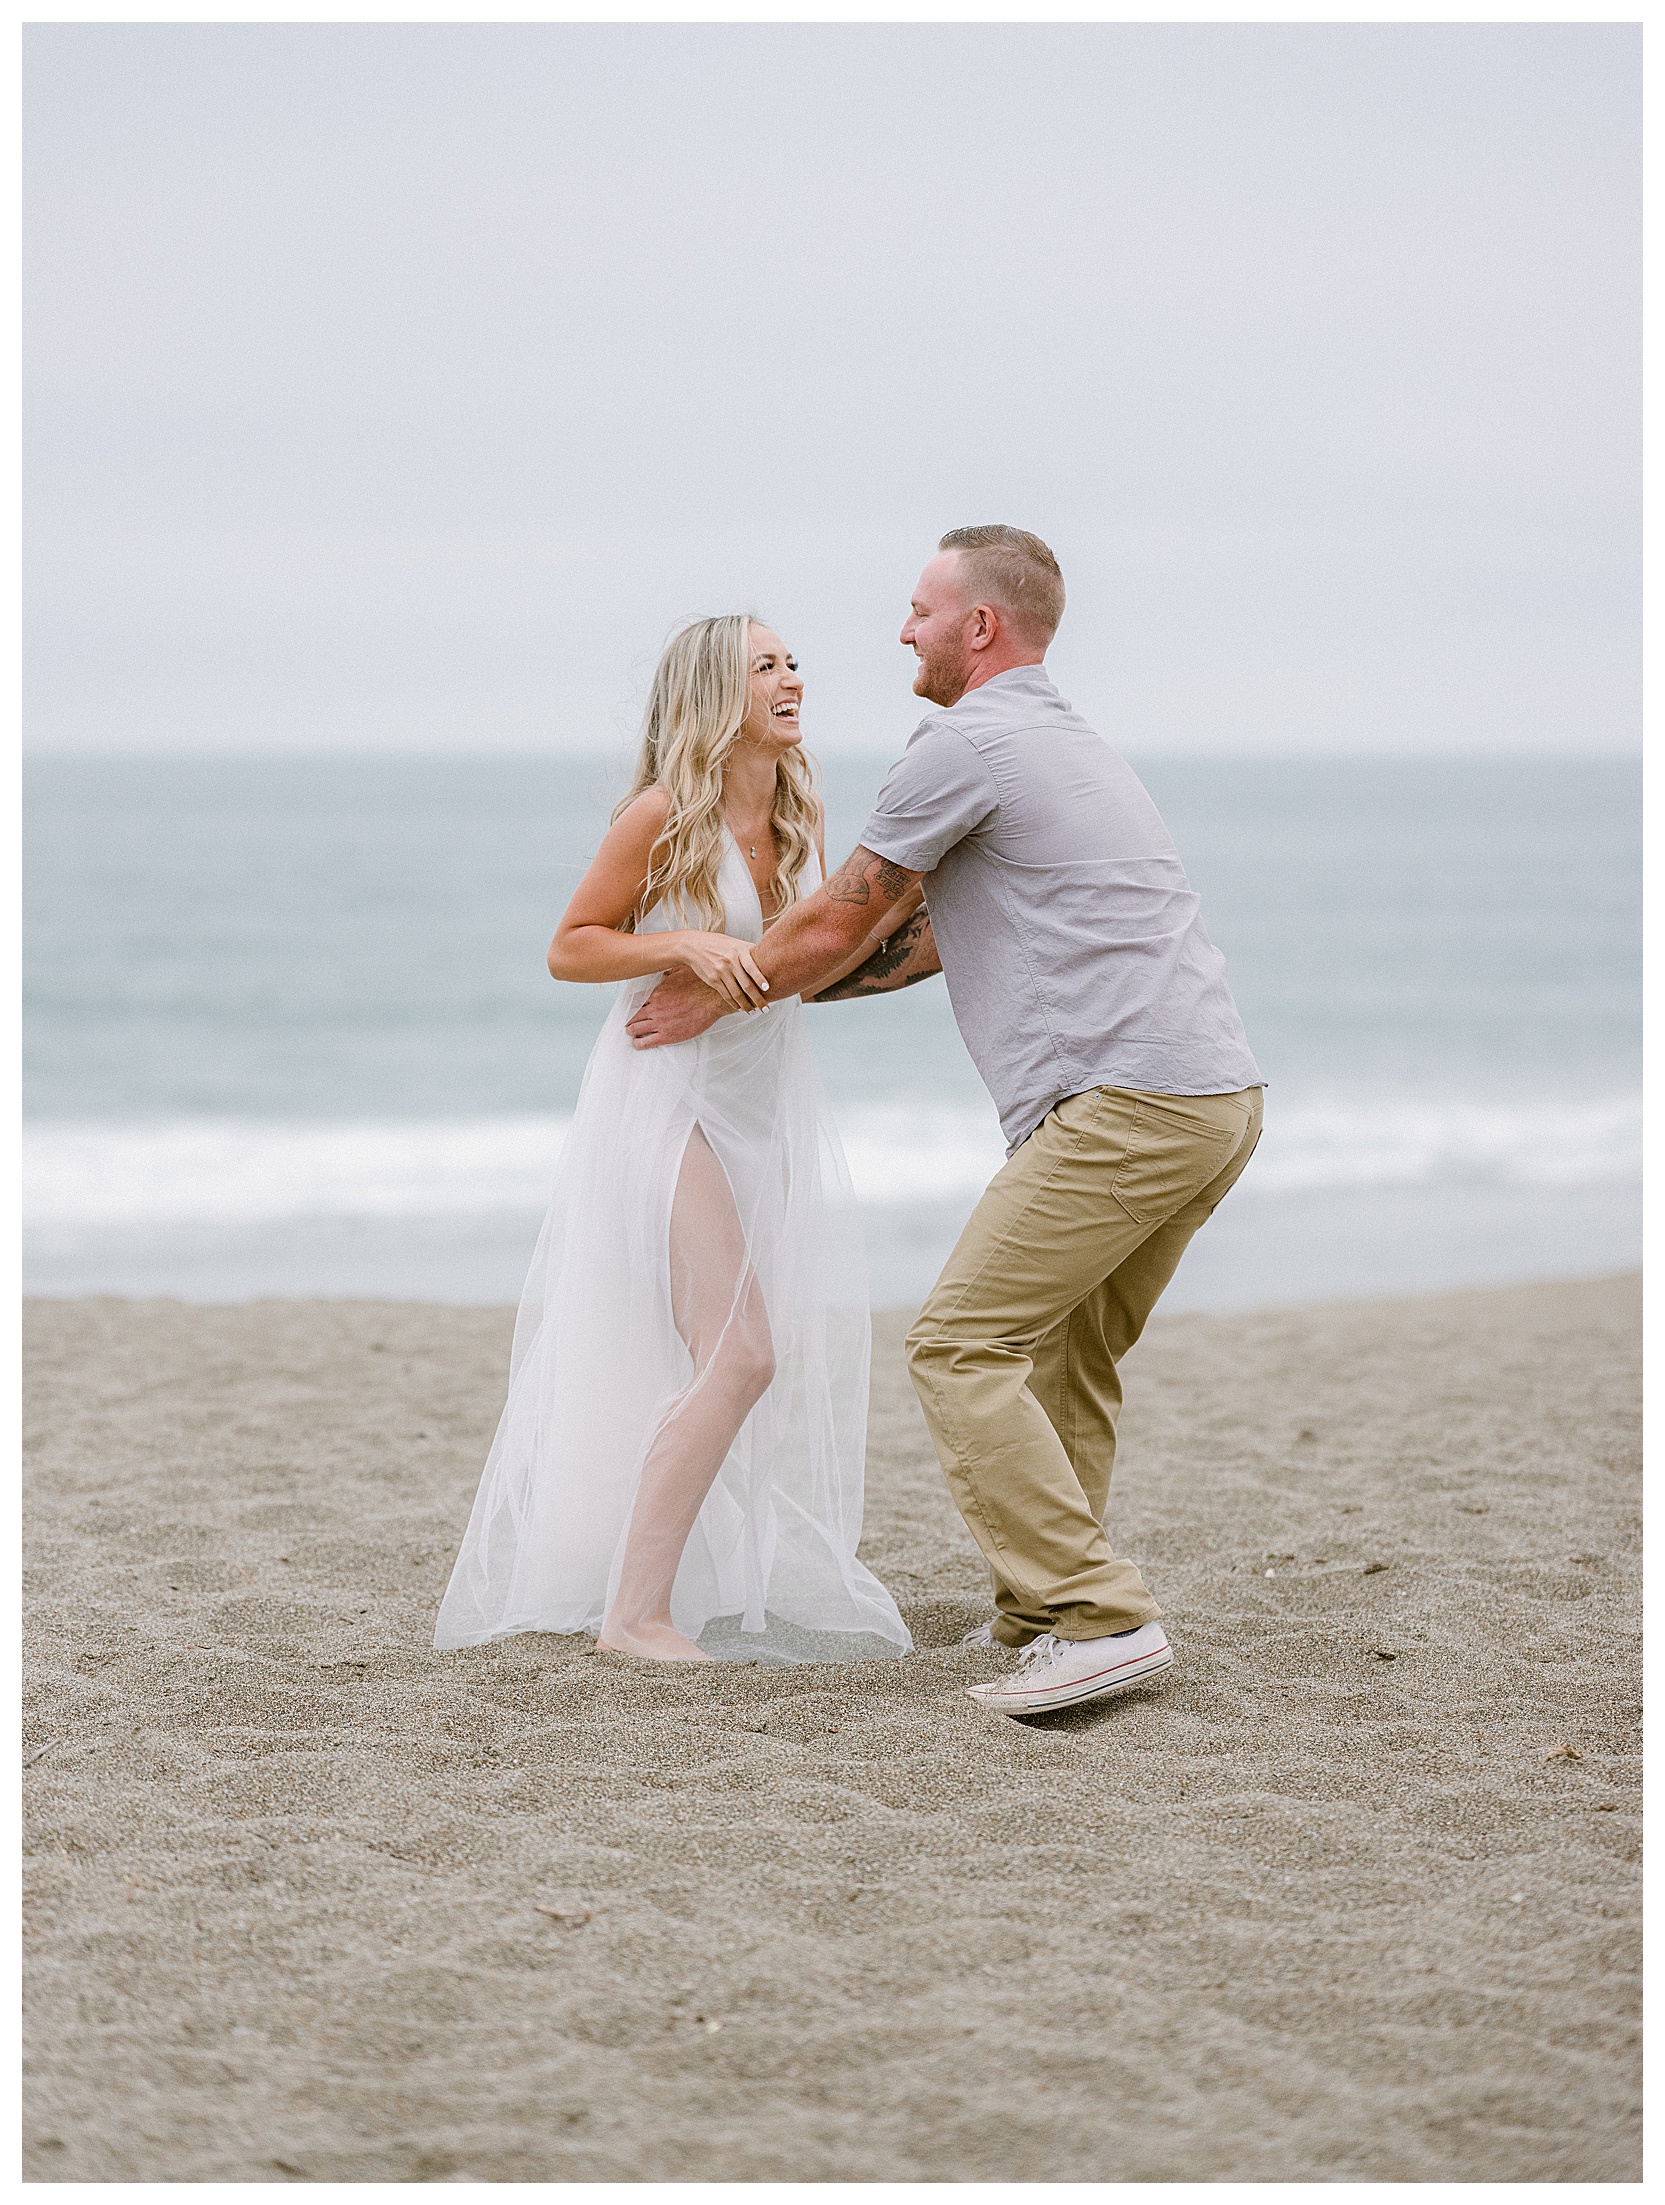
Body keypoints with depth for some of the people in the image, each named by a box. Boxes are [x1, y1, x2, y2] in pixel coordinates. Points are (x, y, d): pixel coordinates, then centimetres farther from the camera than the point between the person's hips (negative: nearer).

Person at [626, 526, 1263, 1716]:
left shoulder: (964, 747, -4)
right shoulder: (1069, 742, 27)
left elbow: (839, 924, 5)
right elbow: (927, 936, 33)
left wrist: (720, 996, 21)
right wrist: (779, 979, 39)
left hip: (1124, 1102, -10)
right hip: (1222, 1094, 10)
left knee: (963, 1347, -7)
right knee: (1068, 1354, 19)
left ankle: (1099, 1618, -15)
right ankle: (1040, 1614, 21)